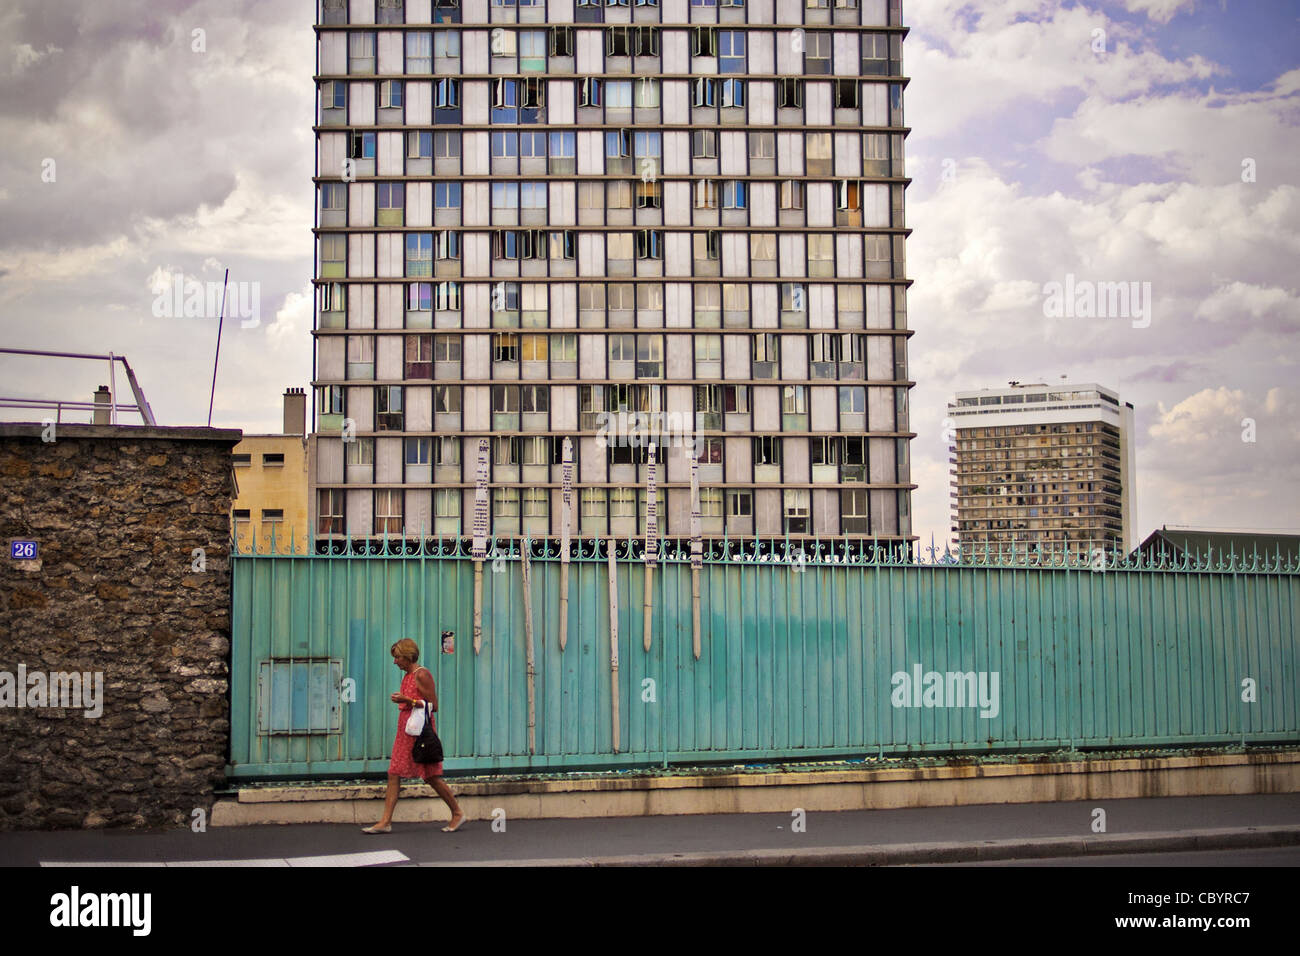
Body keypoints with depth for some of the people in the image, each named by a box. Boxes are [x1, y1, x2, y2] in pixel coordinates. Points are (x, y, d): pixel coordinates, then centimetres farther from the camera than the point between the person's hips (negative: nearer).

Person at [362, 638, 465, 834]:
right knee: (393, 774, 1)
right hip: (406, 730, 9)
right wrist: (401, 701, 10)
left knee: (431, 777, -2)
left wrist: (407, 700, -20)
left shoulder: (422, 675, -11)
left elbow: (433, 706, -15)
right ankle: (385, 822, -1)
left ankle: (457, 814, 12)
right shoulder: (407, 676, 15)